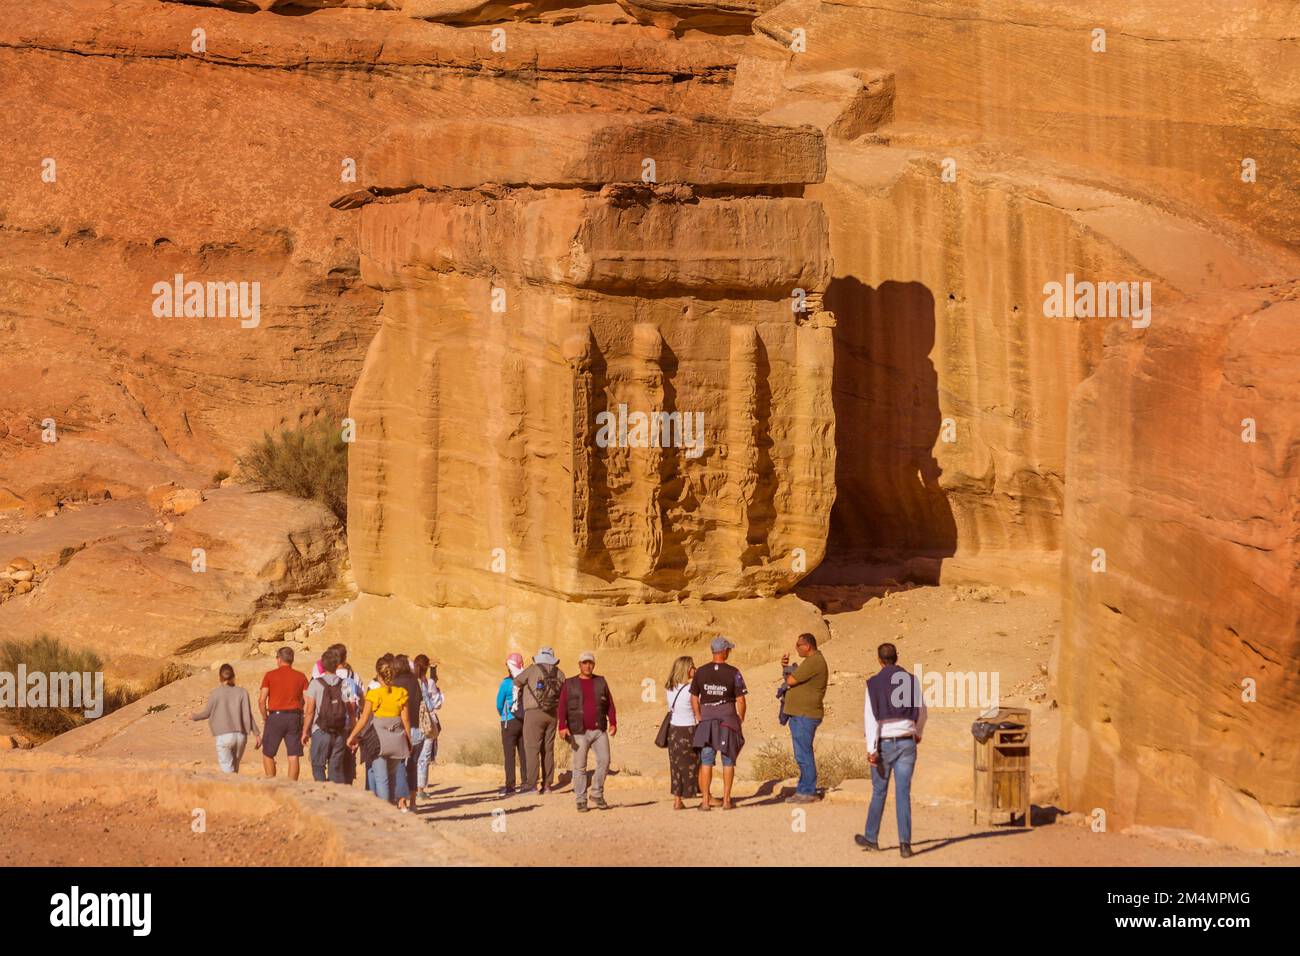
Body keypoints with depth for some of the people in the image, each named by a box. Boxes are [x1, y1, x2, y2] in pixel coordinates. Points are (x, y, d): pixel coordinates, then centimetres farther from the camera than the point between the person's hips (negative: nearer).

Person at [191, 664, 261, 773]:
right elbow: (248, 715, 0)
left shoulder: (216, 693, -2)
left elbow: (206, 713, 5)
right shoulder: (242, 692, 3)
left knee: (228, 770, -3)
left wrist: (194, 716, 25)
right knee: (234, 769, 17)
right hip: (241, 736, 3)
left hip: (224, 736, -3)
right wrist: (256, 734, 3)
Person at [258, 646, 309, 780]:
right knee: (293, 757, 2)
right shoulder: (301, 677, 6)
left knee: (268, 754, 12)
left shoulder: (270, 675, 0)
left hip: (275, 716, -2)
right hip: (294, 717, 2)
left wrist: (265, 718, 7)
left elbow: (261, 700, -6)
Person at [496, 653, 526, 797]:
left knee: (509, 754, -1)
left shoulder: (506, 683, -10)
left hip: (510, 722, -4)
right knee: (524, 754, 10)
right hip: (526, 721, 4)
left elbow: (499, 705, -3)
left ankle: (510, 785, -5)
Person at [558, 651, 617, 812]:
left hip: (599, 731, 2)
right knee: (580, 767, -1)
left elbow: (609, 704, 10)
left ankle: (597, 795, 8)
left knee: (604, 761, -8)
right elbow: (563, 707, 0)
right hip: (579, 732, -2)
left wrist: (613, 722, -4)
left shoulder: (601, 682, 12)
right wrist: (562, 727, -14)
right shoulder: (570, 684, 6)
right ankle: (581, 801, 5)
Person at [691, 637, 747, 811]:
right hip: (728, 718, -2)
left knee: (706, 762, 6)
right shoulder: (733, 673, -9)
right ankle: (726, 800, 8)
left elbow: (694, 698, 4)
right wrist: (740, 720, 6)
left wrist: (699, 717, 16)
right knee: (728, 762, 8)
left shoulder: (701, 672, -1)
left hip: (707, 720, 2)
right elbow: (740, 700, -8)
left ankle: (706, 800, 4)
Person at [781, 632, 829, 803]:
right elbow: (792, 679, 21)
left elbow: (791, 681, -18)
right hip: (799, 715, 11)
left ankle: (808, 792, -5)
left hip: (805, 716, -11)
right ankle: (803, 791, 18)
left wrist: (788, 672, 4)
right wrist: (786, 667, 4)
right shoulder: (811, 661, 19)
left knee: (804, 754, -8)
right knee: (802, 755, 14)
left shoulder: (814, 662, -16)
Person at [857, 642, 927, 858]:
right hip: (906, 742, 1)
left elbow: (871, 718, -11)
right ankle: (905, 842, -8)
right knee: (903, 793, 0)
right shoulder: (912, 680, 2)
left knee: (879, 791, 13)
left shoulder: (874, 684, -6)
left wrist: (871, 749, -13)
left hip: (884, 743, -1)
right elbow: (921, 712, 13)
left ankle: (871, 838, 25)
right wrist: (918, 733, 33)